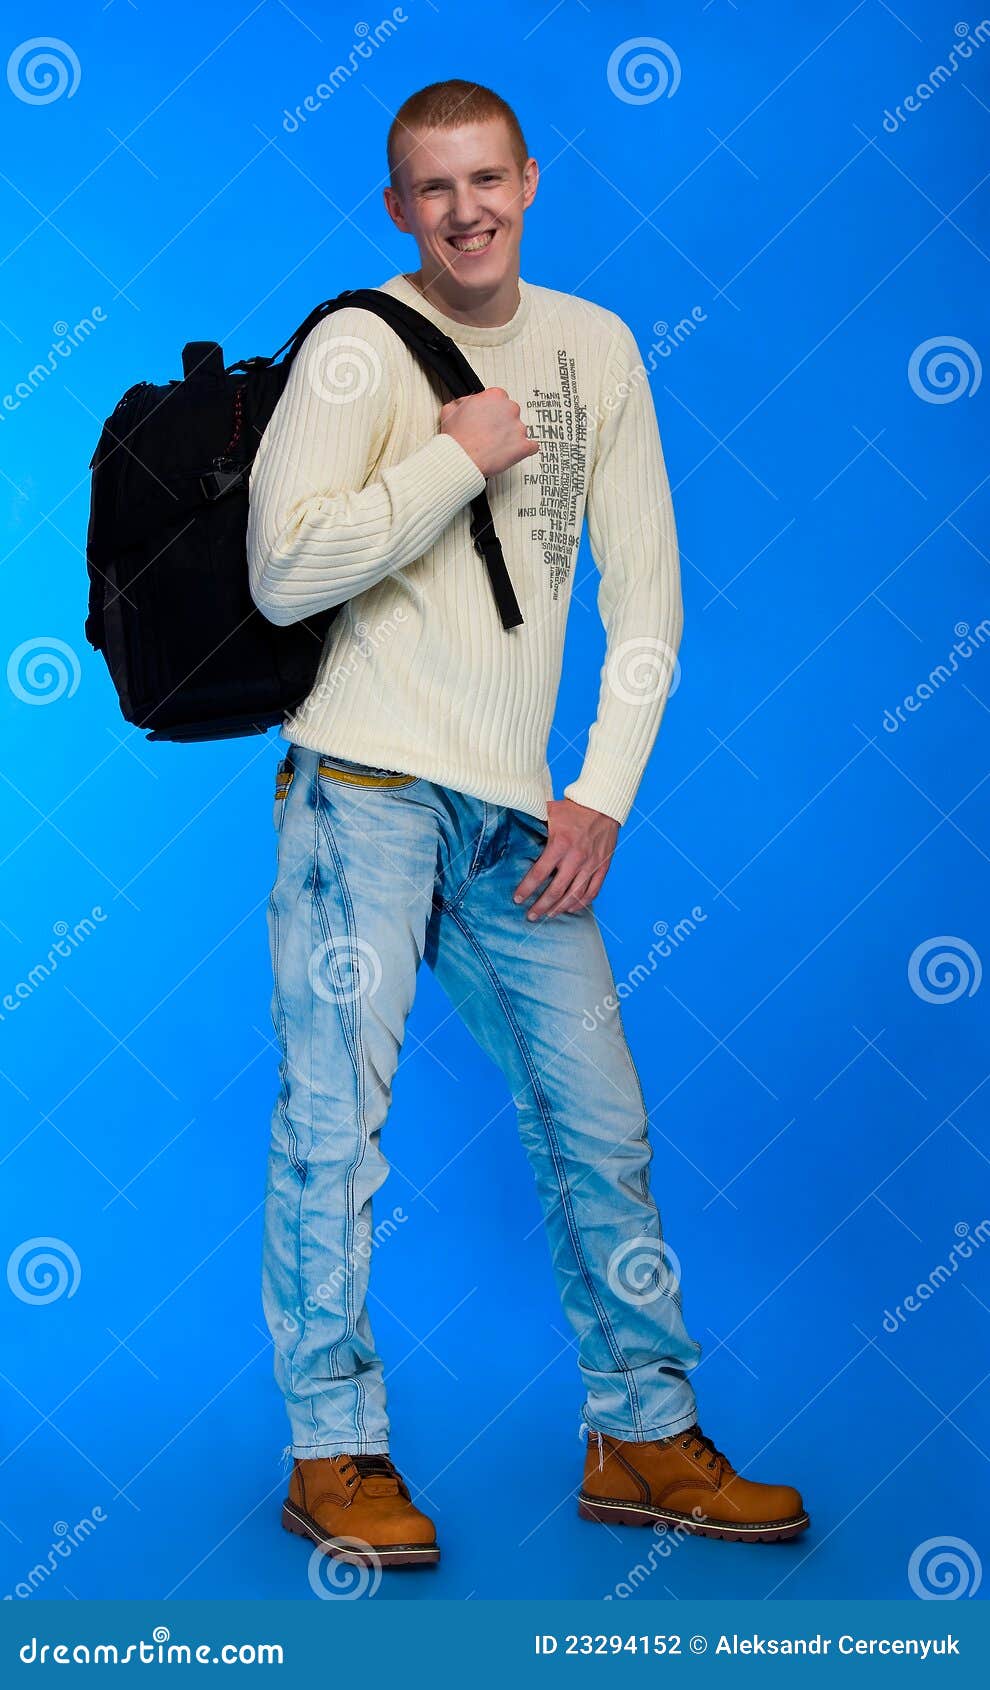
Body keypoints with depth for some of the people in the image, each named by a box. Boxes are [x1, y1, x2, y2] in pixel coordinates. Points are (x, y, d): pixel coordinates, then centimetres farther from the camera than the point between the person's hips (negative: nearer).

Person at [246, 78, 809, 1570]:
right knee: (337, 1121, -5)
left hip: (519, 817, 5)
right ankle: (333, 1453, 9)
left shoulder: (597, 347, 12)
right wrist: (461, 456, -10)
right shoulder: (357, 345, -4)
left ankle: (643, 1439, 20)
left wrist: (603, 795, 2)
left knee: (603, 1126, 6)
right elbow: (283, 574, -15)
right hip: (366, 789, -4)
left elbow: (645, 592, 11)